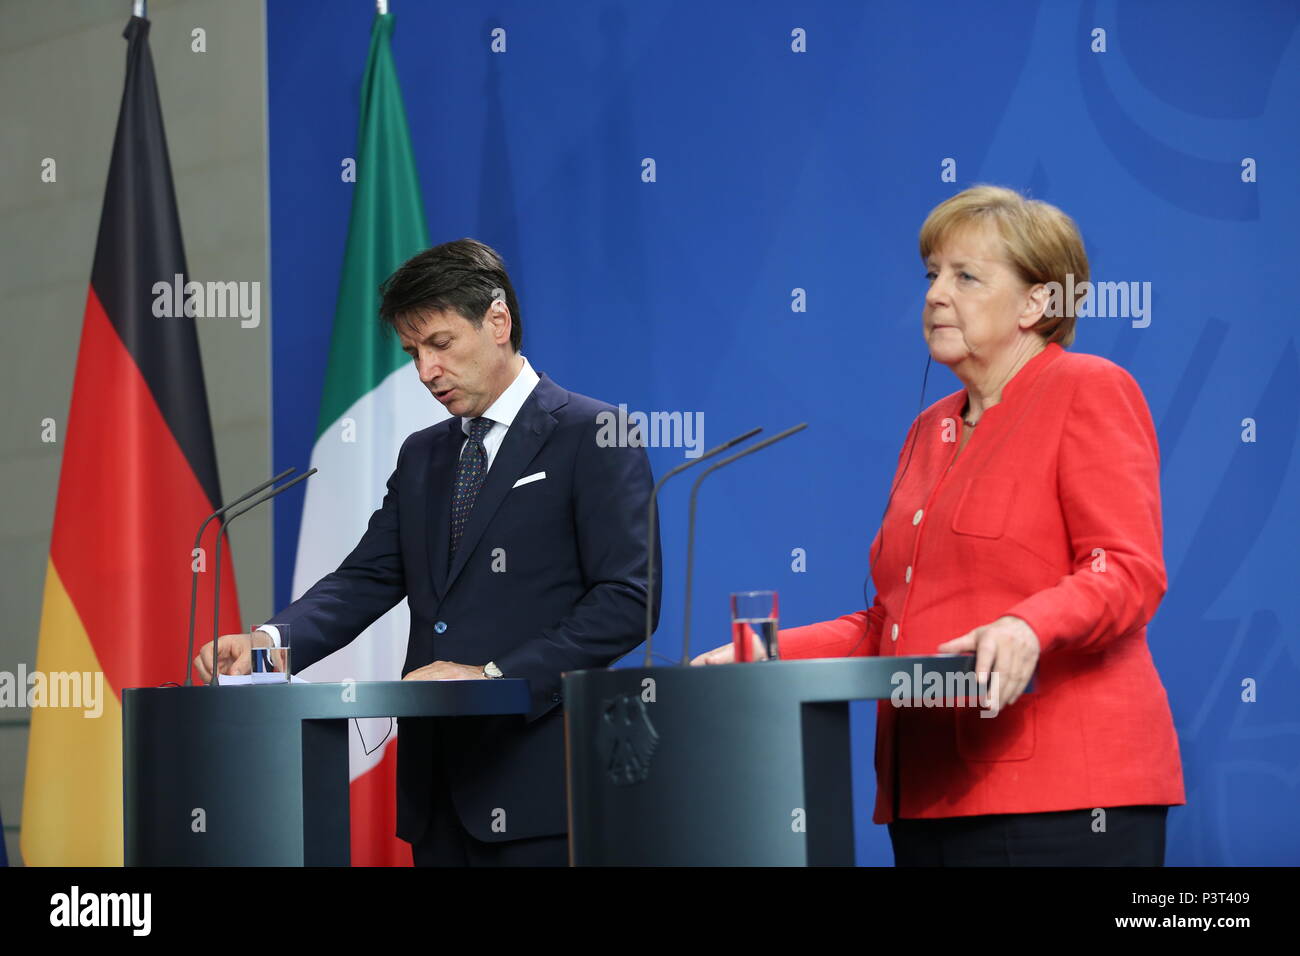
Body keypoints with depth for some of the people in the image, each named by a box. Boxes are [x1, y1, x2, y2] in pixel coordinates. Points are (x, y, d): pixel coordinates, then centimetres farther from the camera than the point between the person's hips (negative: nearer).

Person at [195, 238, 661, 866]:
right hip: (438, 790, 6)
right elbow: (368, 578, 11)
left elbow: (628, 597, -11)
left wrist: (494, 675, -18)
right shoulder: (421, 456, 20)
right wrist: (270, 642, -9)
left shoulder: (593, 437, -3)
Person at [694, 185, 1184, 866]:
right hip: (932, 798, 7)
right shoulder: (932, 431, 24)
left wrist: (1028, 628, -29)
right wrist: (769, 656, 11)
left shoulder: (1090, 391, 0)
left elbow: (1127, 571, -12)